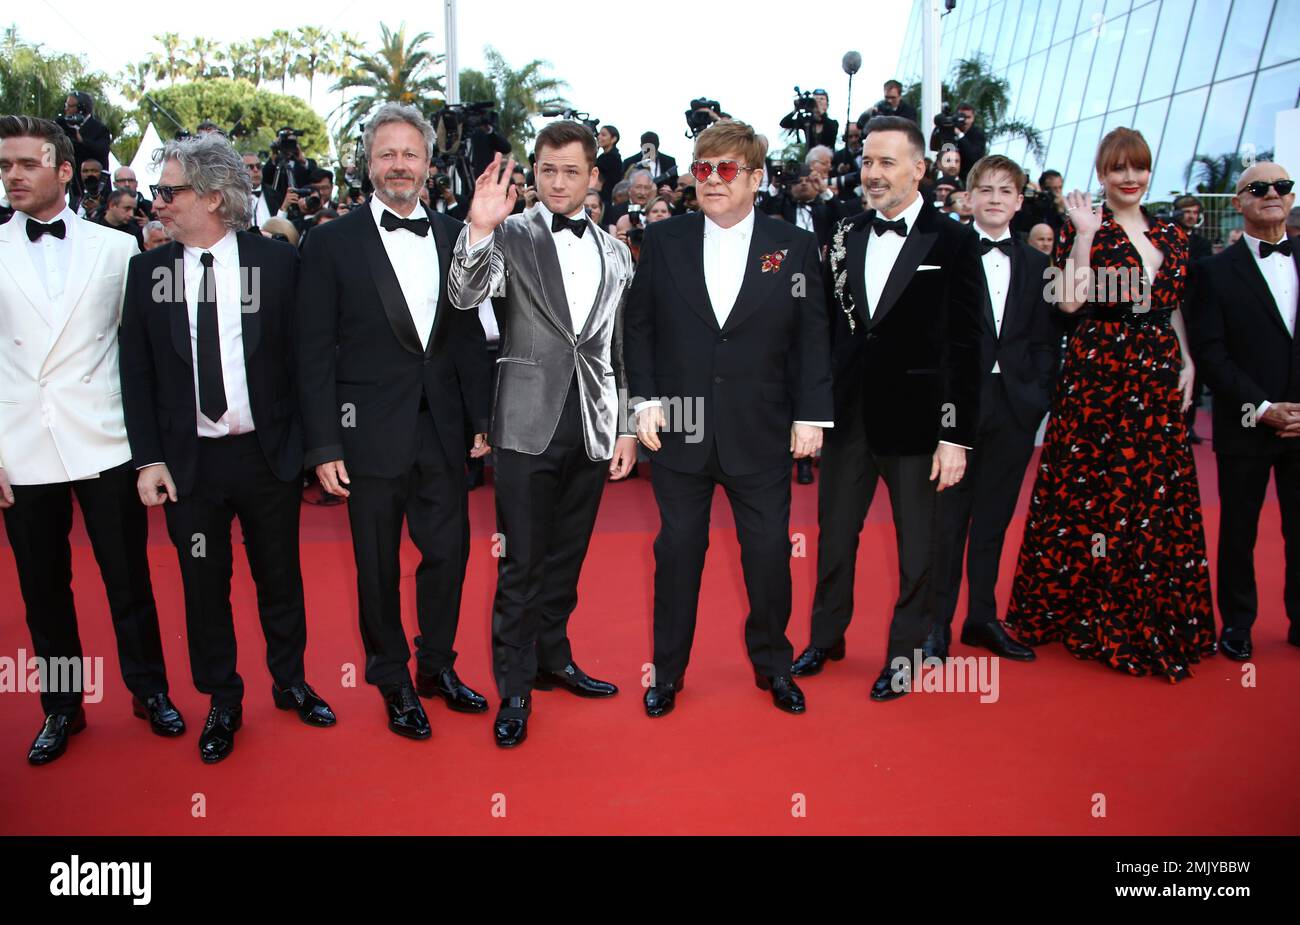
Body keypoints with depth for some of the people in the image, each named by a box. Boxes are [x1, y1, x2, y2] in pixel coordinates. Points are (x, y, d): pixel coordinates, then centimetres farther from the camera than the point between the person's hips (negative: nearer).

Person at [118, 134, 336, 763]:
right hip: (189, 461, 2)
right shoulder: (148, 270, 2)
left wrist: (305, 439, -8)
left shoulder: (277, 262, -4)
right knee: (204, 586, 11)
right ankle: (222, 702, 30)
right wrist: (149, 459, -3)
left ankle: (291, 682, 34)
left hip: (269, 454, -1)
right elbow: (136, 372, 3)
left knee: (280, 576, 13)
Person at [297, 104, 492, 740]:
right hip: (372, 431, -3)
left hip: (443, 430, 3)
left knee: (449, 551, 11)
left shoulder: (453, 236, 8)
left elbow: (470, 335, 11)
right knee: (378, 567, 9)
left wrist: (481, 417, 6)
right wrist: (323, 445, -9)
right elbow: (315, 353, -5)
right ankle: (394, 682, 28)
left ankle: (437, 666, 33)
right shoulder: (333, 243, -3)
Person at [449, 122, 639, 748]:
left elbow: (622, 350, 13)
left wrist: (626, 427, 10)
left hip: (592, 427, 4)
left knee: (566, 556, 15)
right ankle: (515, 688, 16)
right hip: (529, 424, -4)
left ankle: (553, 659, 33)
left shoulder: (615, 253, 11)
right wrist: (479, 230, -33)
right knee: (522, 562, 2)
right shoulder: (510, 236, -1)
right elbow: (465, 296, -18)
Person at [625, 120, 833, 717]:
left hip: (761, 434, 0)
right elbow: (638, 327, 5)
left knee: (769, 551, 8)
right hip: (679, 428, 1)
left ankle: (773, 666, 30)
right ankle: (667, 670, 27)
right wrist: (646, 400, -4)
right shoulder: (662, 240, 3)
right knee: (677, 550, 10)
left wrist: (811, 415, -4)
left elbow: (812, 338, 1)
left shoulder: (795, 247, 2)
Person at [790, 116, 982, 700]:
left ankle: (905, 652, 29)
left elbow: (964, 346, -8)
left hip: (916, 419, -3)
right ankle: (827, 637, 35)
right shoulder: (844, 238, 6)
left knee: (916, 544, 11)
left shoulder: (953, 243, -6)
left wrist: (957, 435, -12)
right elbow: (827, 329, 5)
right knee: (834, 534, 15)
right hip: (847, 415, 4)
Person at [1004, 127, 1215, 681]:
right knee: (1096, 489, 0)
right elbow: (1068, 302, -15)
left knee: (1159, 493, 8)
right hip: (1099, 371, -5)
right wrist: (1086, 235, -16)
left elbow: (1174, 308, 17)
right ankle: (1091, 614, 14)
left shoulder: (1170, 235, 13)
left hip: (1158, 375, 5)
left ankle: (1157, 617, 22)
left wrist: (1187, 365, 7)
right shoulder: (1082, 228, -2)